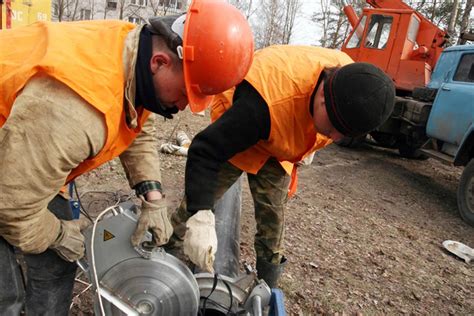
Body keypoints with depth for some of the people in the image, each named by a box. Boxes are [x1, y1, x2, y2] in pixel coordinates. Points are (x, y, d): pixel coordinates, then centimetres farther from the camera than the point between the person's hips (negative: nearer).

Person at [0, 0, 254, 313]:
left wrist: (153, 197, -6)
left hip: (33, 166, 7)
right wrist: (58, 234, -11)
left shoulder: (134, 52, -14)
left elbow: (139, 131, 1)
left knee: (57, 265, 13)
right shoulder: (73, 109, -42)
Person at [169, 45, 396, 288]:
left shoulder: (349, 80, -22)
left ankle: (268, 288, 19)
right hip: (236, 130, -4)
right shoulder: (267, 102, -46)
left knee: (273, 214, 2)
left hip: (277, 146, 5)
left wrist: (306, 146, 13)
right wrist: (200, 217, -49)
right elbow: (206, 152, -43)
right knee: (201, 198, -11)